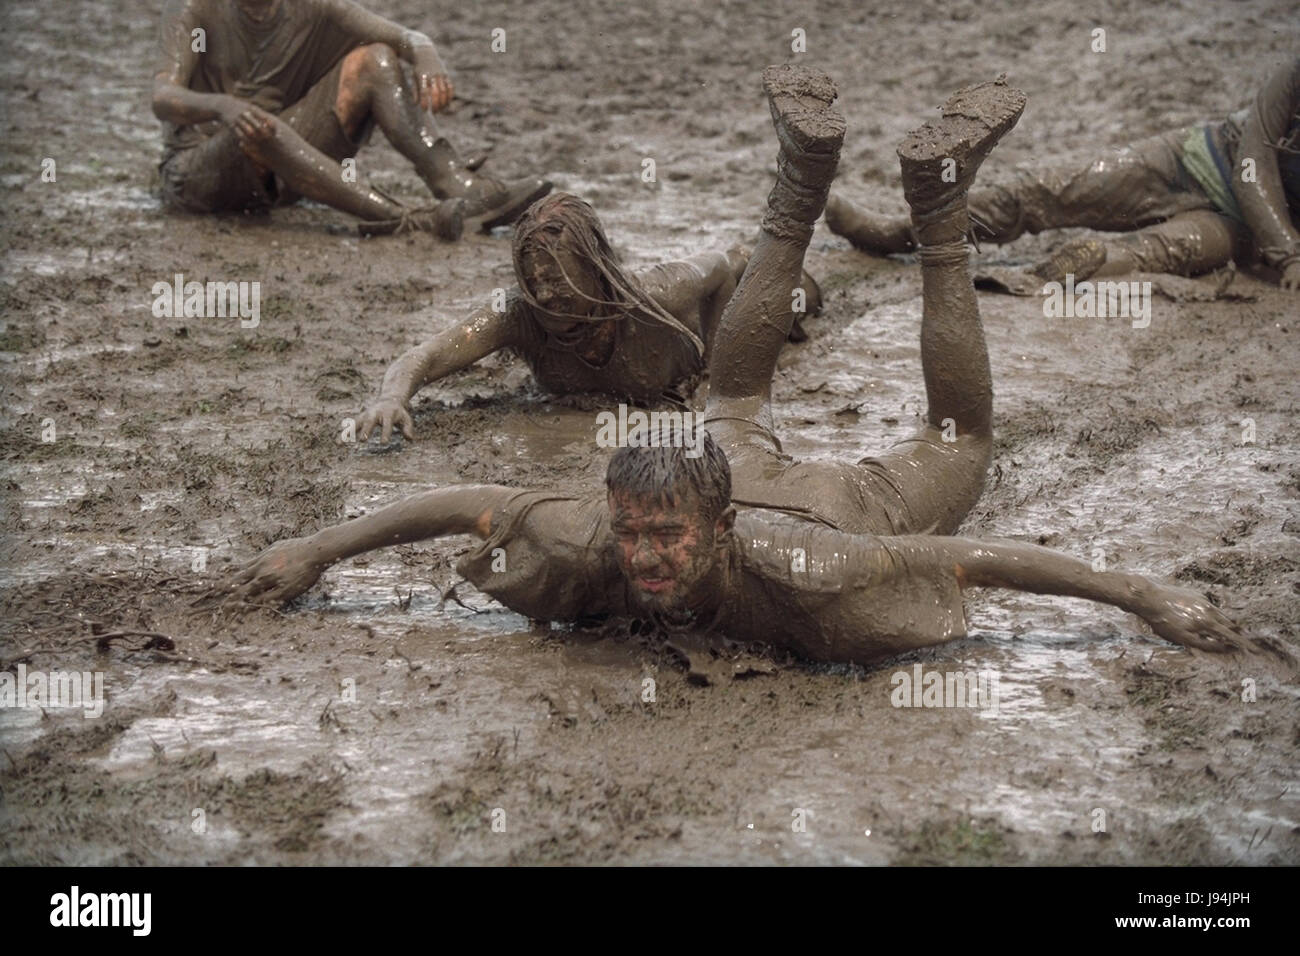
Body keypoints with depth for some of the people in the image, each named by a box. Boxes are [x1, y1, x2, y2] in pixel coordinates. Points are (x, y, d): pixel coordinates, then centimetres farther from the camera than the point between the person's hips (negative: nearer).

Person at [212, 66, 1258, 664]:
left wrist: (1148, 597, -38)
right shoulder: (592, 543, -41)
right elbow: (462, 501, -28)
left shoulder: (798, 568, -49)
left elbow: (985, 555, -42)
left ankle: (940, 204, 22)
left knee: (959, 441, 24)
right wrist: (312, 550, -23)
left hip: (854, 507, -3)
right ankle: (805, 176, 35)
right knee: (737, 397, 34)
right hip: (756, 473, 3)